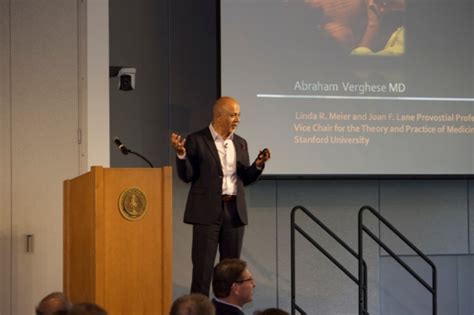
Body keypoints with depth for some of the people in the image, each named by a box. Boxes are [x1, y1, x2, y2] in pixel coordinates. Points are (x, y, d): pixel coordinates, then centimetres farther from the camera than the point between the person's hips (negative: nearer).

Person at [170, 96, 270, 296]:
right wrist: (181, 153, -21)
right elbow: (187, 176, -5)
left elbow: (245, 179, 14)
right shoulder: (197, 140, -3)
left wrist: (259, 165, -4)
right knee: (203, 266, -4)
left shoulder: (240, 143, 12)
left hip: (234, 211, 5)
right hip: (207, 211, -5)